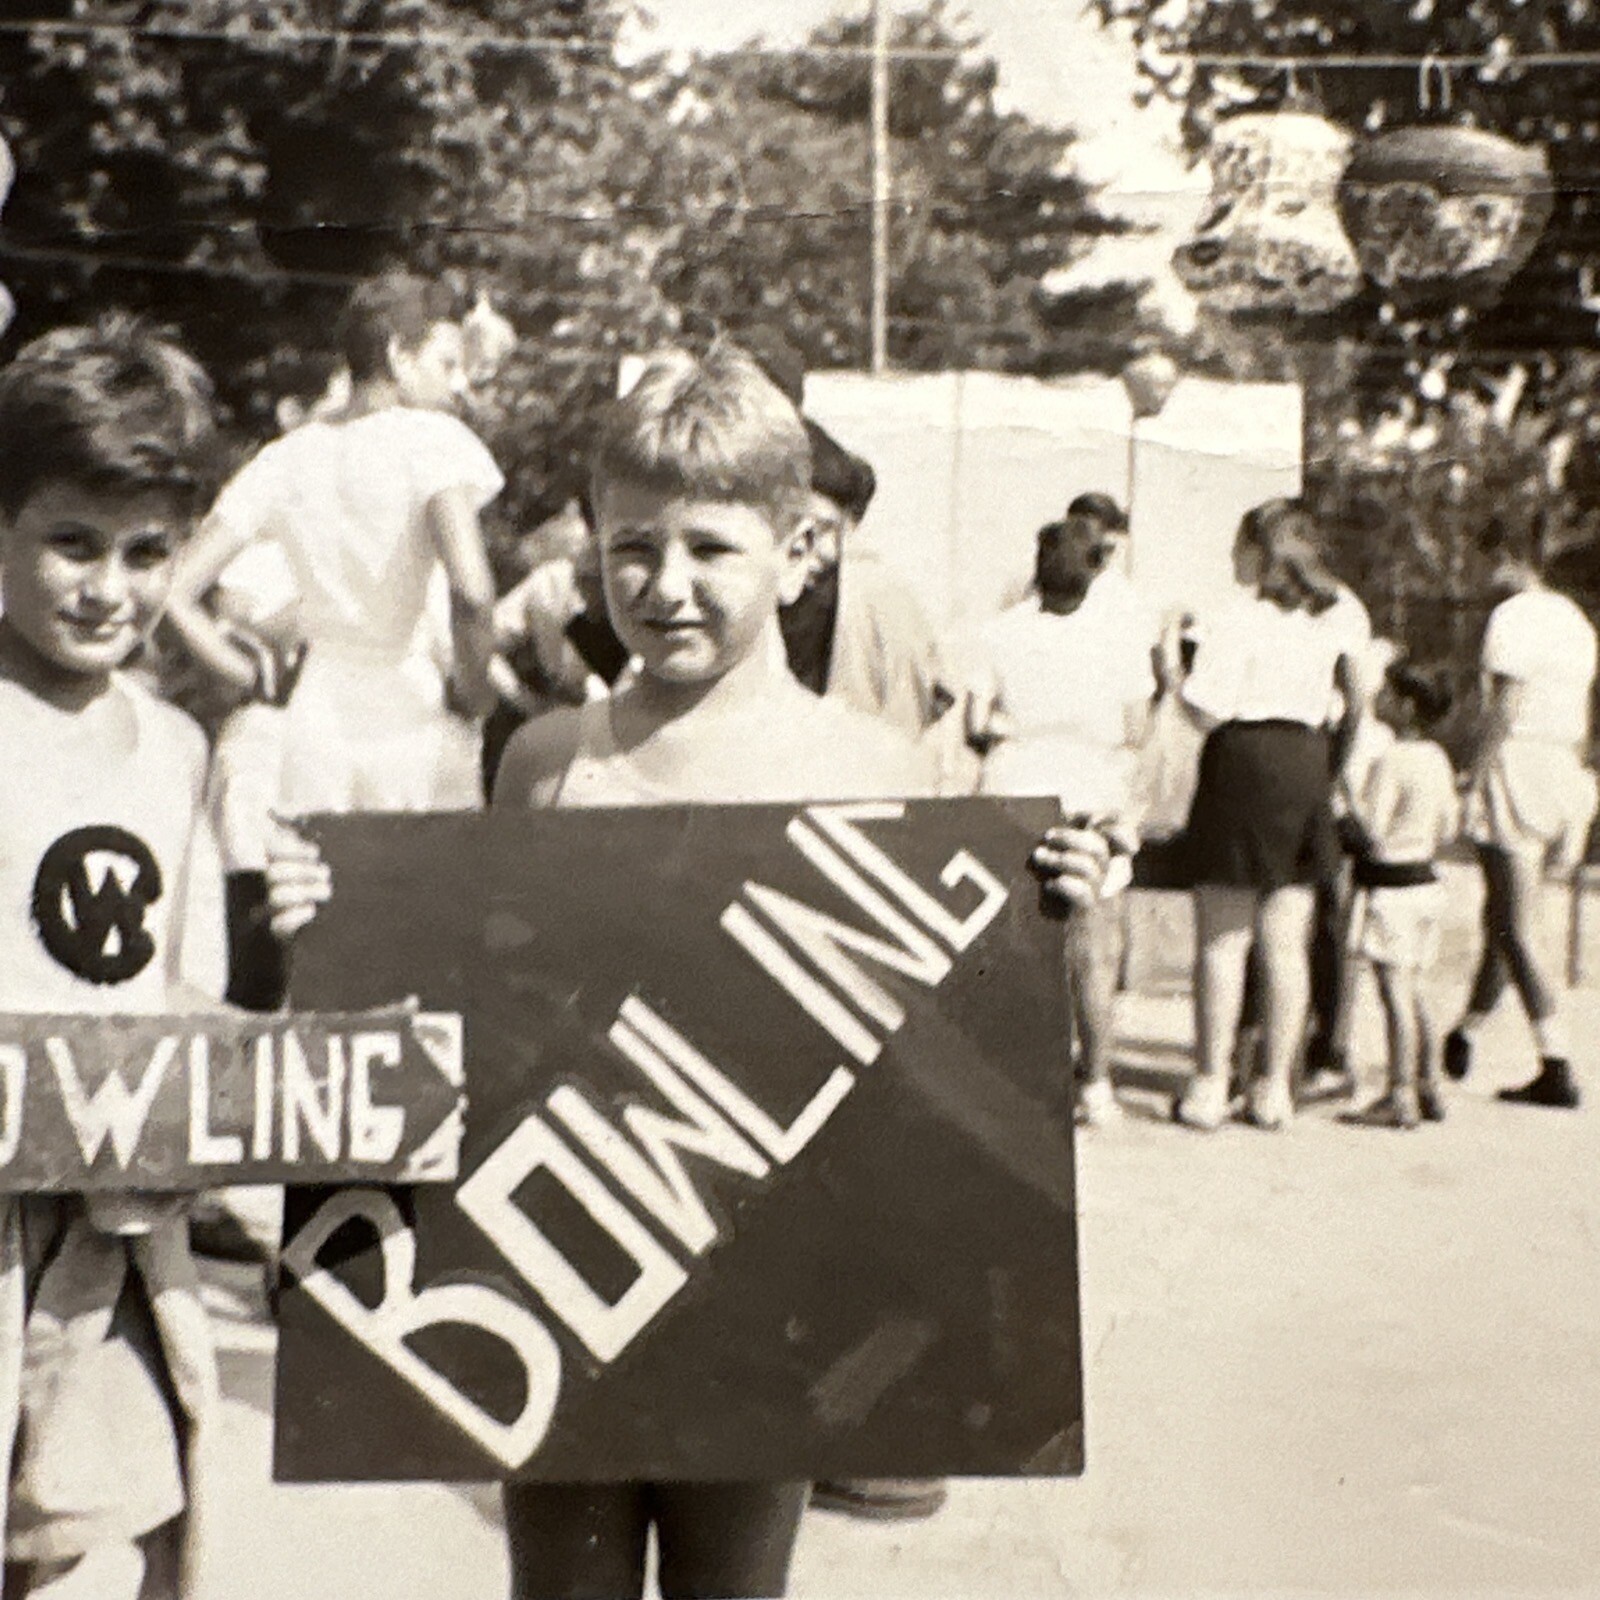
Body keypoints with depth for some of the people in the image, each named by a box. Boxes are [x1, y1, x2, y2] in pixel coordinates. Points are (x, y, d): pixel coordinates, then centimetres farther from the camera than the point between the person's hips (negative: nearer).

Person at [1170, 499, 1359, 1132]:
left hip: (1244, 770, -6)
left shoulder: (1237, 622, -12)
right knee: (1287, 942, 9)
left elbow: (1208, 712, -16)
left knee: (1222, 938, 1)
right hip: (1306, 770, 6)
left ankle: (1210, 1085, 5)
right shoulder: (1325, 621, 11)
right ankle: (1275, 1086, 14)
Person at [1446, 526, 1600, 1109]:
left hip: (1517, 766, -9)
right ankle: (1465, 1035, 32)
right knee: (1506, 919, 19)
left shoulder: (1513, 617, -10)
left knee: (1515, 932, -7)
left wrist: (1477, 779, -11)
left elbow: (1504, 708, -16)